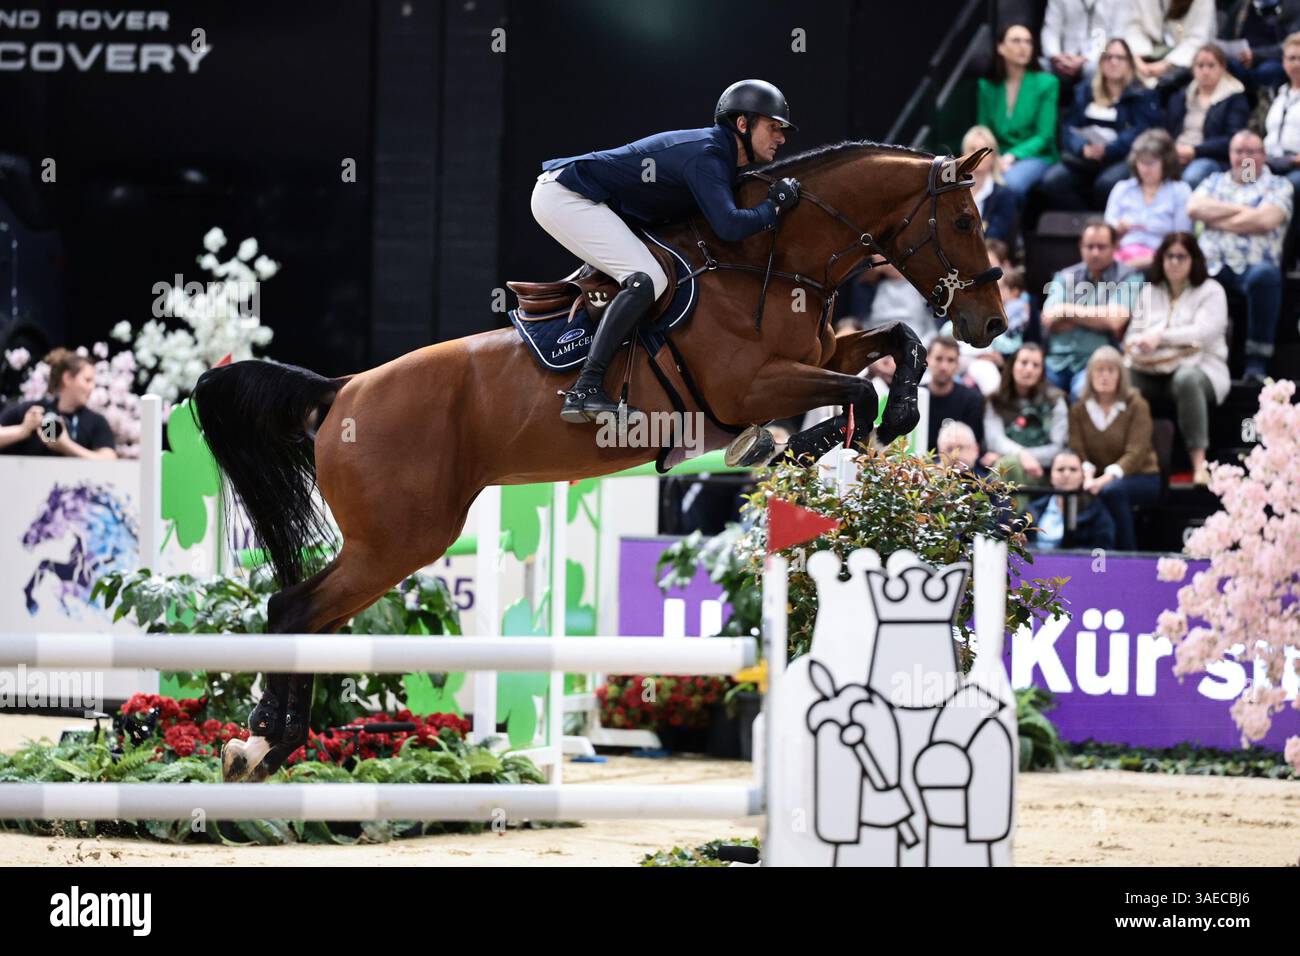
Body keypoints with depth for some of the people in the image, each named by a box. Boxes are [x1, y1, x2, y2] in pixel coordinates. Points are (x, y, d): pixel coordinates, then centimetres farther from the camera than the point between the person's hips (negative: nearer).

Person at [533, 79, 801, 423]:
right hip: (563, 197, -11)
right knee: (648, 279, -22)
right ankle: (584, 391, -30)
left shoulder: (716, 151, 13)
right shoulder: (706, 155, -18)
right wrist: (774, 207, -14)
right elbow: (729, 227, -30)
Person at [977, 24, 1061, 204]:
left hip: (1035, 156, -2)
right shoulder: (987, 85, 11)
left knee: (1011, 182, -37)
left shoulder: (1046, 83, 2)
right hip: (997, 157, 2)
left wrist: (1011, 157, -18)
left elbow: (1044, 136, -4)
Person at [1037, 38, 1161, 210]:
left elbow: (1141, 133, -5)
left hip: (1122, 158, -3)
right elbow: (1069, 128, 10)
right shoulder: (1084, 91, 22)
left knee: (1107, 183, -37)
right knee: (1051, 182, -27)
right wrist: (1083, 148, -12)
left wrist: (1107, 150, -18)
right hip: (1083, 158, 3)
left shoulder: (1142, 96, 11)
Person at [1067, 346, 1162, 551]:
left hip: (1142, 478, -2)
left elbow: (1135, 453, -13)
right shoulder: (1079, 409, 8)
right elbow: (1077, 451, -1)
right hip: (1098, 479, 2)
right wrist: (1087, 474, -24)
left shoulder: (1136, 405, -3)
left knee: (1112, 490, -37)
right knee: (1086, 494, -34)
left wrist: (1108, 477, -29)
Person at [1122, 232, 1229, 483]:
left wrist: (1161, 336, -18)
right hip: (1152, 372, 4)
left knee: (1186, 379, -42)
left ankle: (1199, 463, -43)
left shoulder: (1210, 291, 8)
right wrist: (1136, 345, -11)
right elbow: (1133, 334, 15)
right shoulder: (1149, 293, 23)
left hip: (1200, 367, -4)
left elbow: (1204, 332, -8)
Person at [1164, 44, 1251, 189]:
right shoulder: (1180, 96, 26)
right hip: (1175, 158, 4)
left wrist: (1195, 151, -12)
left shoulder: (1235, 99, 8)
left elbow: (1233, 141, -4)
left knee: (1193, 175, -40)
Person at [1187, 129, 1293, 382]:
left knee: (1265, 276, -40)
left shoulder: (1278, 185, 16)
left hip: (1253, 263, -2)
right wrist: (1239, 210, 2)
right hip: (1211, 264, 3)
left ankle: (1256, 362, -36)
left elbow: (1265, 220, -4)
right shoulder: (1215, 182, 27)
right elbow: (1194, 208, 7)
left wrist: (1217, 220, 3)